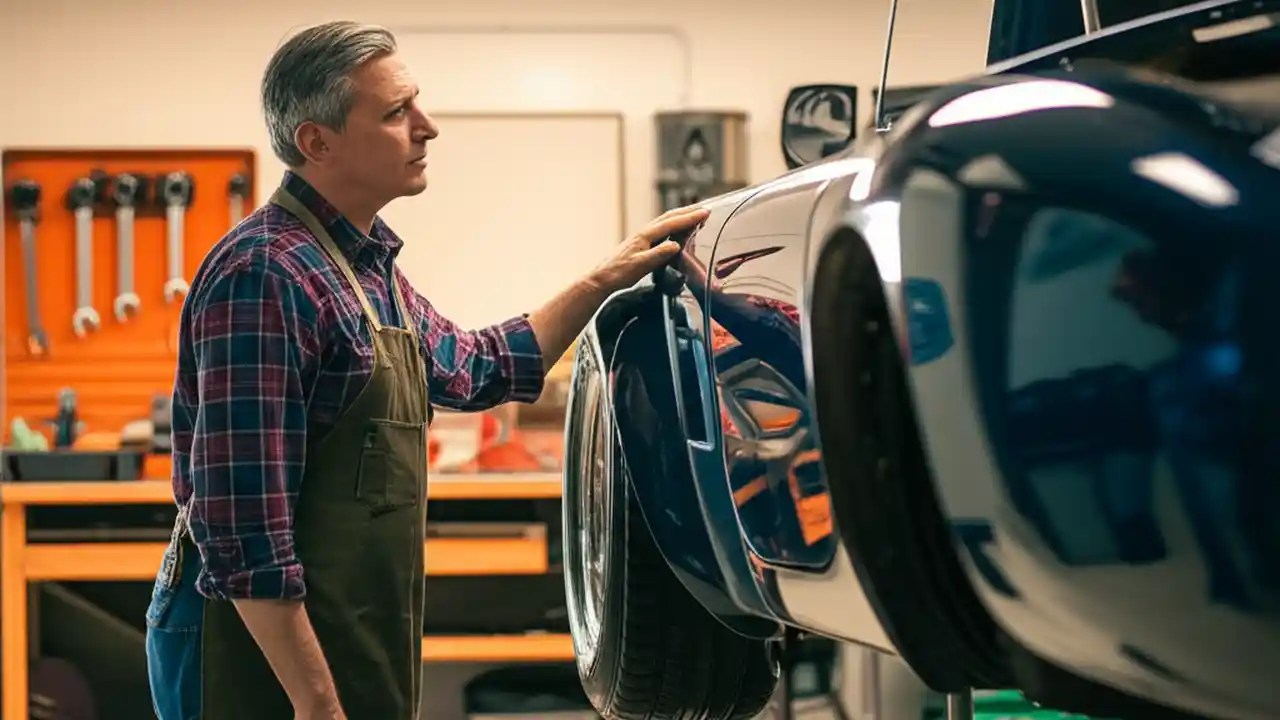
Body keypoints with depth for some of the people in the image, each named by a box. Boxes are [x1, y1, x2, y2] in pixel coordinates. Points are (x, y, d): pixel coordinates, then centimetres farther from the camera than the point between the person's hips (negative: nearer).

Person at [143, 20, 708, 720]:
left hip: (355, 653, 10)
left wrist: (604, 281, 26)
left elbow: (472, 367, 32)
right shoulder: (265, 276, -19)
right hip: (275, 651, -10)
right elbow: (241, 526, -24)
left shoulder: (368, 266, 13)